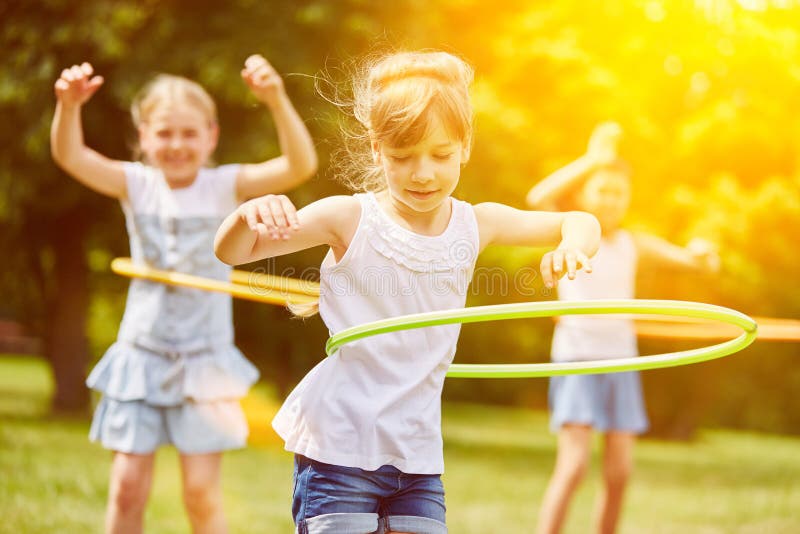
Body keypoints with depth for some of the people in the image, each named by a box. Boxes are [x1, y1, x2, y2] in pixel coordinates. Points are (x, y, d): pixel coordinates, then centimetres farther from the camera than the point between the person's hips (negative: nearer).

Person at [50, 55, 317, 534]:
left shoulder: (226, 187, -5)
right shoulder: (137, 186, 1)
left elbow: (301, 166, -18)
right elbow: (70, 156, -13)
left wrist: (278, 101, -33)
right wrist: (69, 106, -33)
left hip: (204, 359, -2)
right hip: (141, 354, 2)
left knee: (202, 491, -2)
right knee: (127, 488, 2)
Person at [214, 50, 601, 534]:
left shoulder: (475, 224, 4)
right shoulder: (350, 218, -7)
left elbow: (580, 223, 14)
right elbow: (232, 253, -5)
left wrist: (572, 244, -10)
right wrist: (249, 216, -28)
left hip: (418, 453, 4)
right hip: (338, 445, -4)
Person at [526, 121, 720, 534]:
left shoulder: (634, 245, 9)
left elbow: (702, 264, 5)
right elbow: (538, 199, -23)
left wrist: (701, 252, -19)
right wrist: (591, 160, -24)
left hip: (621, 363, 5)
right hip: (577, 360, -5)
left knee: (619, 472, 5)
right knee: (573, 466, -14)